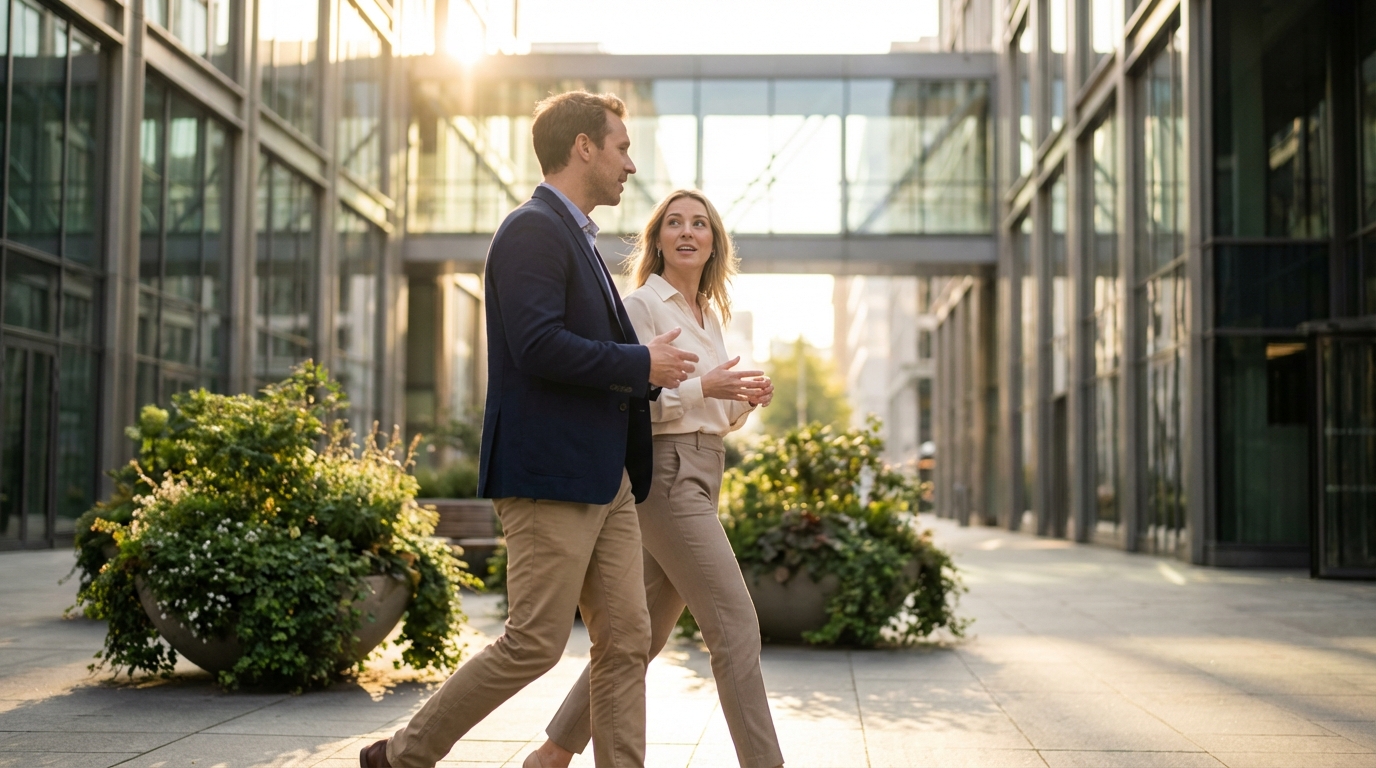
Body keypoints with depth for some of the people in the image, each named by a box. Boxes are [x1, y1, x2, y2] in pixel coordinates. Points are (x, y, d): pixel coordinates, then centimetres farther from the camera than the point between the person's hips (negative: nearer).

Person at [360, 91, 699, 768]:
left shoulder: (575, 237, 21)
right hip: (549, 474, -10)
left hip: (604, 478, 10)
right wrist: (641, 364, -13)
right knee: (535, 643, -5)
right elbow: (539, 347, -23)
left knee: (626, 642, 6)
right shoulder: (532, 230, -10)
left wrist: (653, 374, 10)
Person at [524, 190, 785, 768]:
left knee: (643, 634, 12)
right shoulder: (641, 305, -7)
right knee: (736, 626, -10)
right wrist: (702, 387, -21)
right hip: (666, 475, -9)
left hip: (700, 477, 9)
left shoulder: (710, 314, 17)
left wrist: (745, 400, 0)